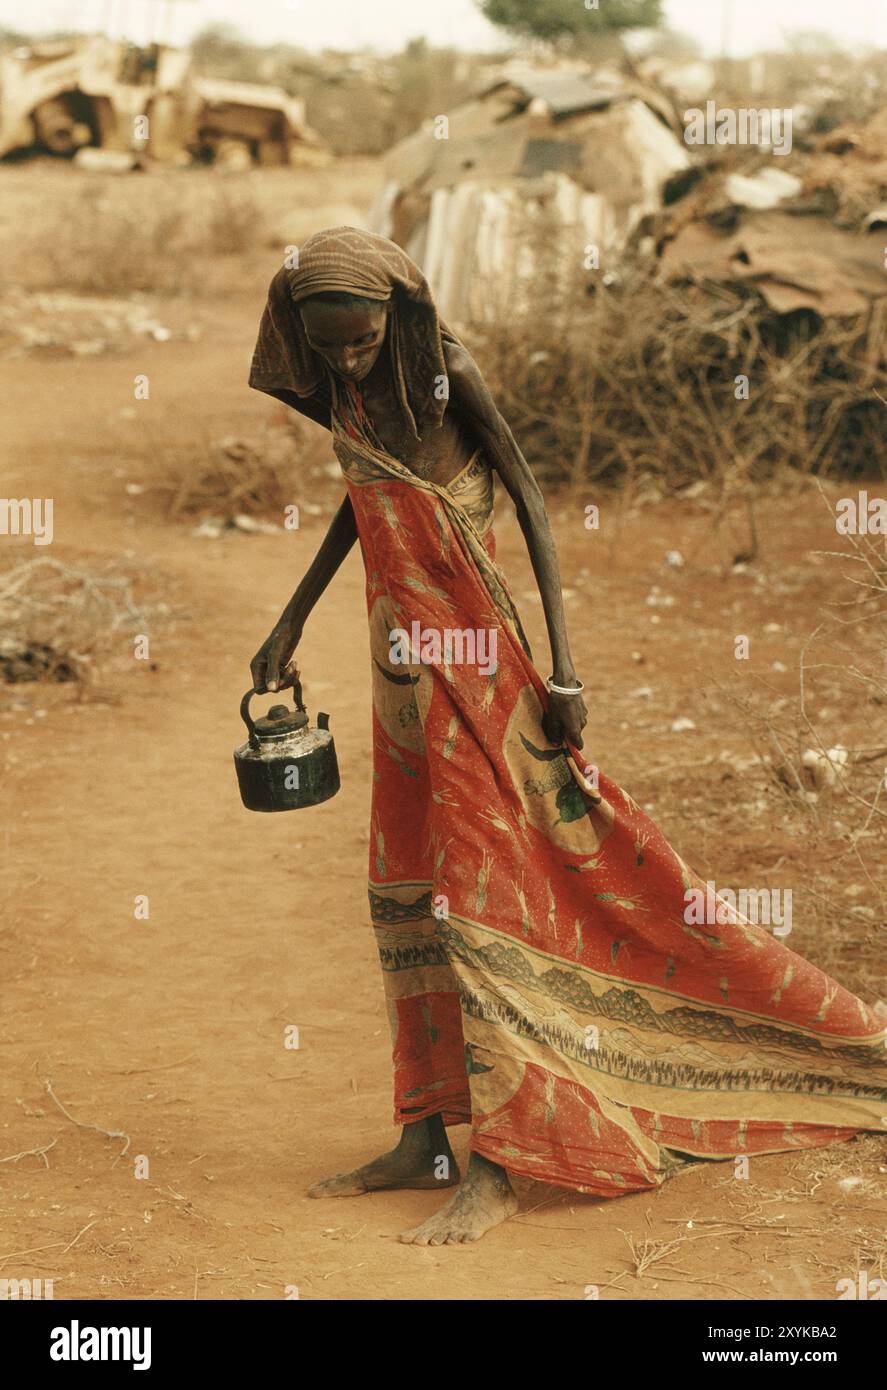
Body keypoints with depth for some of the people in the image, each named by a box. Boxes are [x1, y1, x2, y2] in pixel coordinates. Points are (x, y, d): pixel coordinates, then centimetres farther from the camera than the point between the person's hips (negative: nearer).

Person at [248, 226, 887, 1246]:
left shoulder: (445, 373, -14)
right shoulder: (340, 391, 5)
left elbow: (530, 501, -13)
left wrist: (561, 661, -17)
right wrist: (291, 622, 22)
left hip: (470, 655, -7)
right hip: (403, 659, 7)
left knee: (471, 892, -9)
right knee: (402, 894, 8)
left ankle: (497, 1166, -7)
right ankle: (425, 1139, 16)